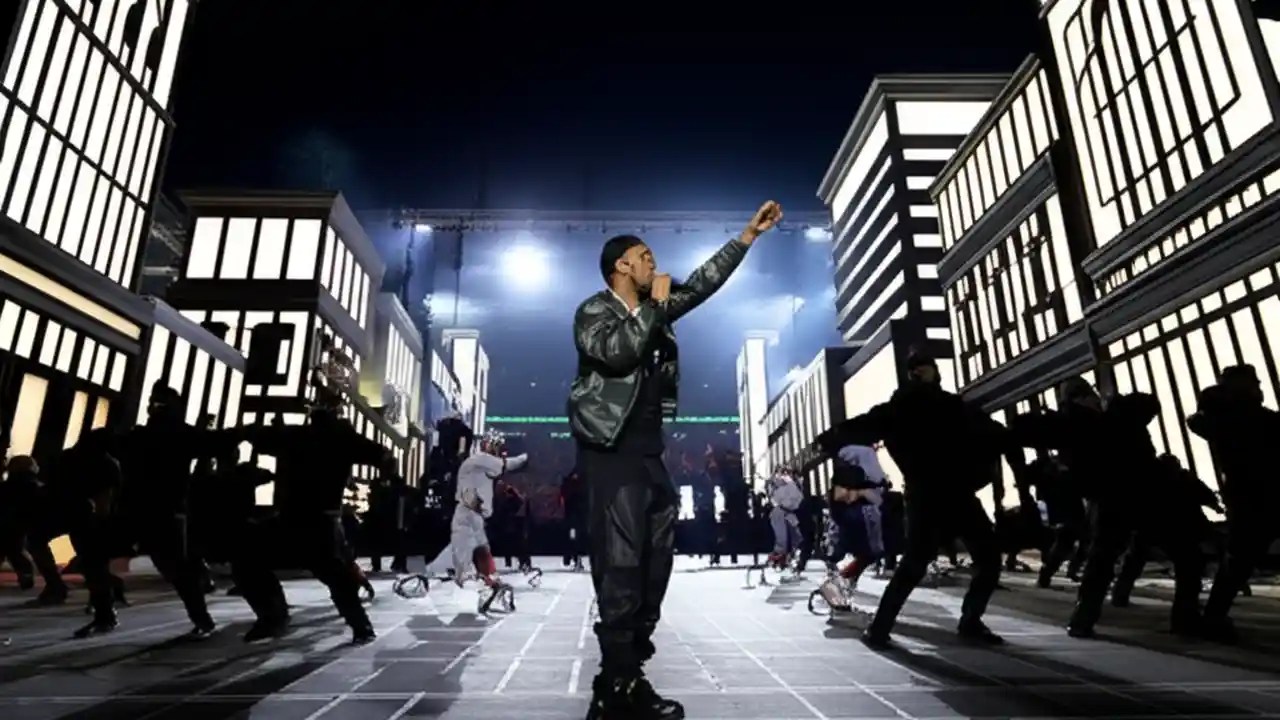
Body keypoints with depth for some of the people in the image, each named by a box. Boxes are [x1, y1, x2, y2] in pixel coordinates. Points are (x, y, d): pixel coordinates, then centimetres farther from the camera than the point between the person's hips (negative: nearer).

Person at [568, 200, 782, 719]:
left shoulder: (653, 310, 19)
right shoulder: (593, 311, -2)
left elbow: (704, 282, 22)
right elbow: (616, 351, -22)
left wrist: (749, 234, 21)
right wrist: (655, 305, -10)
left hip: (649, 451, 8)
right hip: (611, 451, -8)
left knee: (654, 561, 7)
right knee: (621, 564, -11)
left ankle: (624, 677, 17)